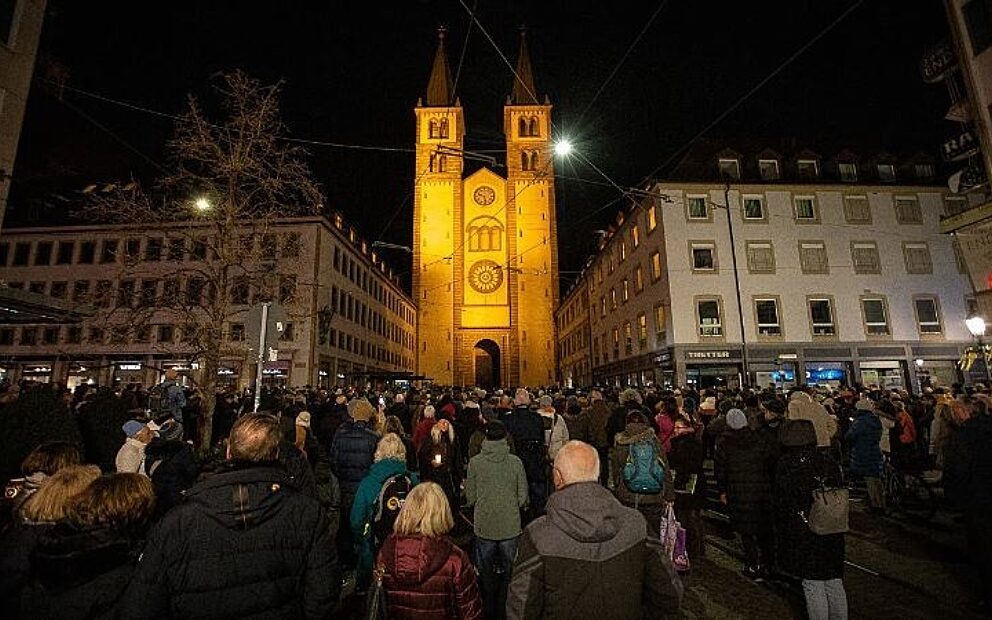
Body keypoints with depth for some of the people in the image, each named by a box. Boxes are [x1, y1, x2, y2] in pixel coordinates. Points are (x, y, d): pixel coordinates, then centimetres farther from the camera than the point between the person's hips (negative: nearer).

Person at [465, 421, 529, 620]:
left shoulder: (475, 462, -10)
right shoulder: (515, 462, -11)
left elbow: (470, 497, -3)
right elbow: (523, 498, -5)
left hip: (484, 526, 0)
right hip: (511, 527, 0)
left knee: (485, 572, 18)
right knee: (509, 570, 17)